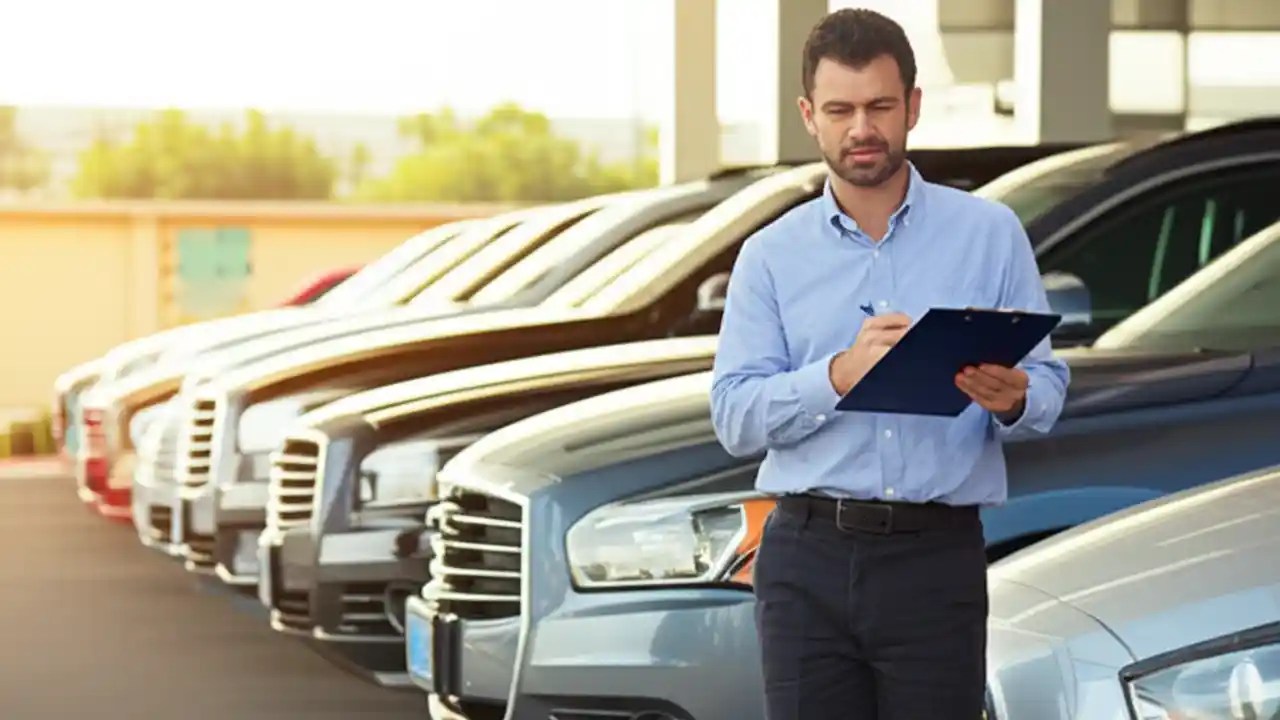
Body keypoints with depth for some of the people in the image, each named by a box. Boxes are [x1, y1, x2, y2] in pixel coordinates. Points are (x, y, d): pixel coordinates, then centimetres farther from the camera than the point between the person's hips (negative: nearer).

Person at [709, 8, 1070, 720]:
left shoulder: (991, 234, 6)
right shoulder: (772, 255, 9)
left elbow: (1048, 383, 4)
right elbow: (734, 414, -1)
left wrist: (1012, 398, -20)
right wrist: (841, 373, -18)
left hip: (939, 560, -1)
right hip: (809, 560, 1)